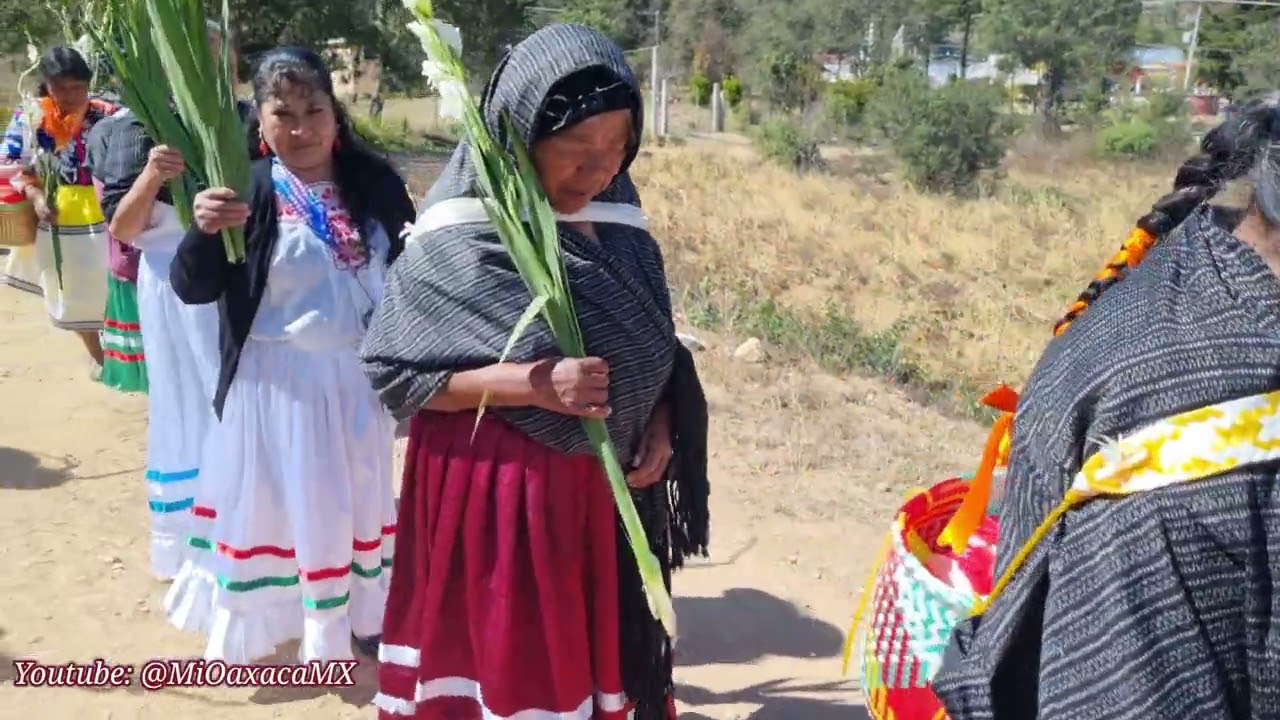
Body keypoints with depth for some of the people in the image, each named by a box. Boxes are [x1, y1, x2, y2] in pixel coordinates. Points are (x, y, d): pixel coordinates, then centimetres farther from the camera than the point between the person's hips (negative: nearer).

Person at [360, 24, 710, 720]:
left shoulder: (615, 225, 1)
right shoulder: (456, 244, -16)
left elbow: (653, 347, 11)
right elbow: (388, 366, -13)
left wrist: (660, 426, -7)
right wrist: (530, 382, -23)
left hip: (603, 487, 5)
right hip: (495, 490, -5)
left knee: (592, 649, 17)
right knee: (507, 660, 10)